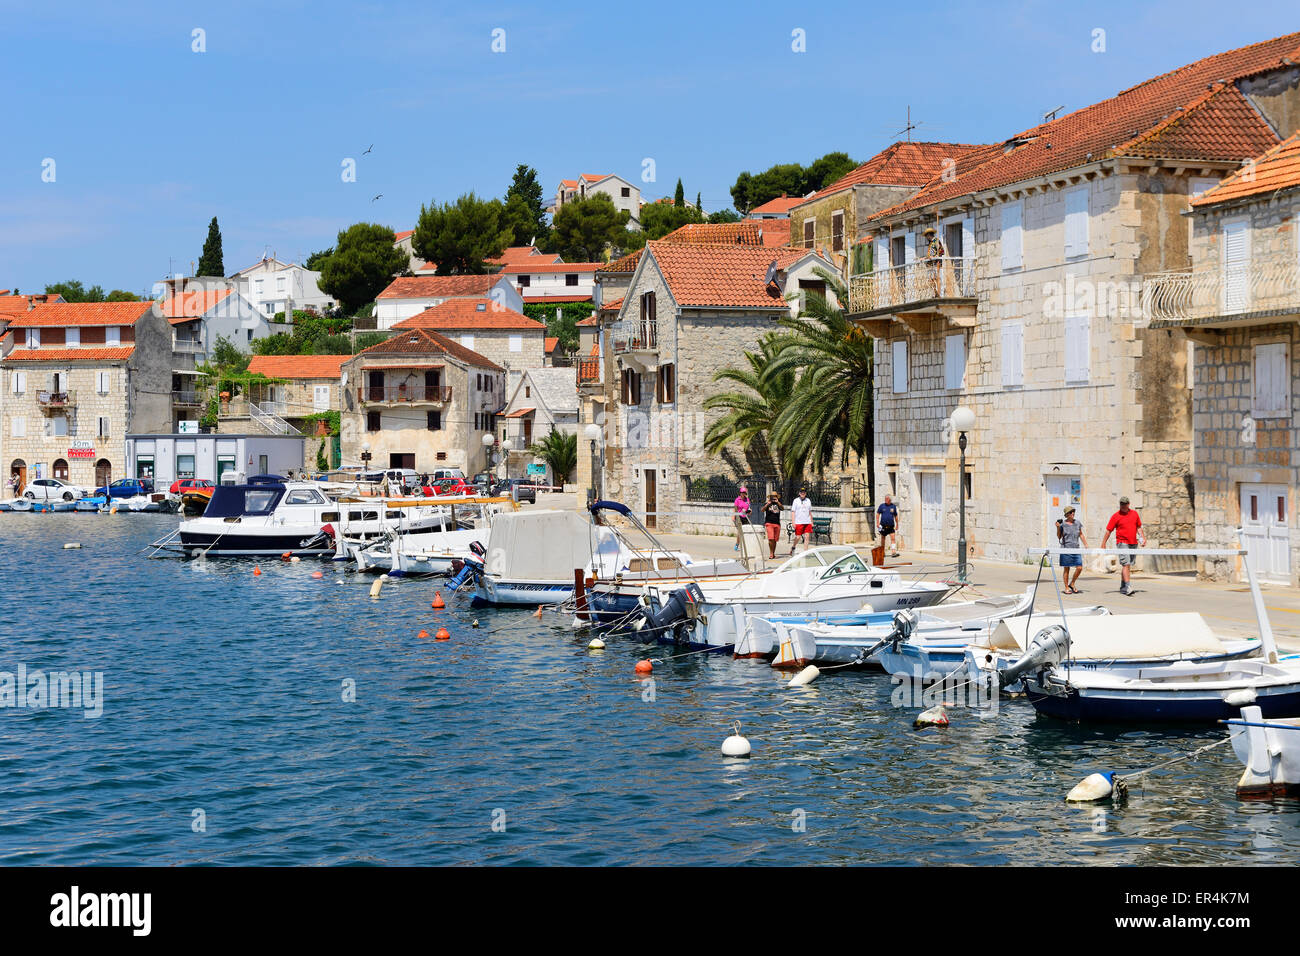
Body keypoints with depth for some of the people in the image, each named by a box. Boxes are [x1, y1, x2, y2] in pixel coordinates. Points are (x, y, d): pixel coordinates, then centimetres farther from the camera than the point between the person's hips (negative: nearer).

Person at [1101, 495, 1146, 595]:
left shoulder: (1134, 514, 10)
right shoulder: (1116, 516, -2)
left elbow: (1139, 527, 20)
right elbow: (1108, 530, -1)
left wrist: (1143, 538, 8)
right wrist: (1103, 544, -5)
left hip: (1133, 544, 5)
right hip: (1122, 543, -5)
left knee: (1126, 565, 11)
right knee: (1126, 564, -14)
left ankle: (1122, 587, 20)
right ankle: (1127, 587, -20)